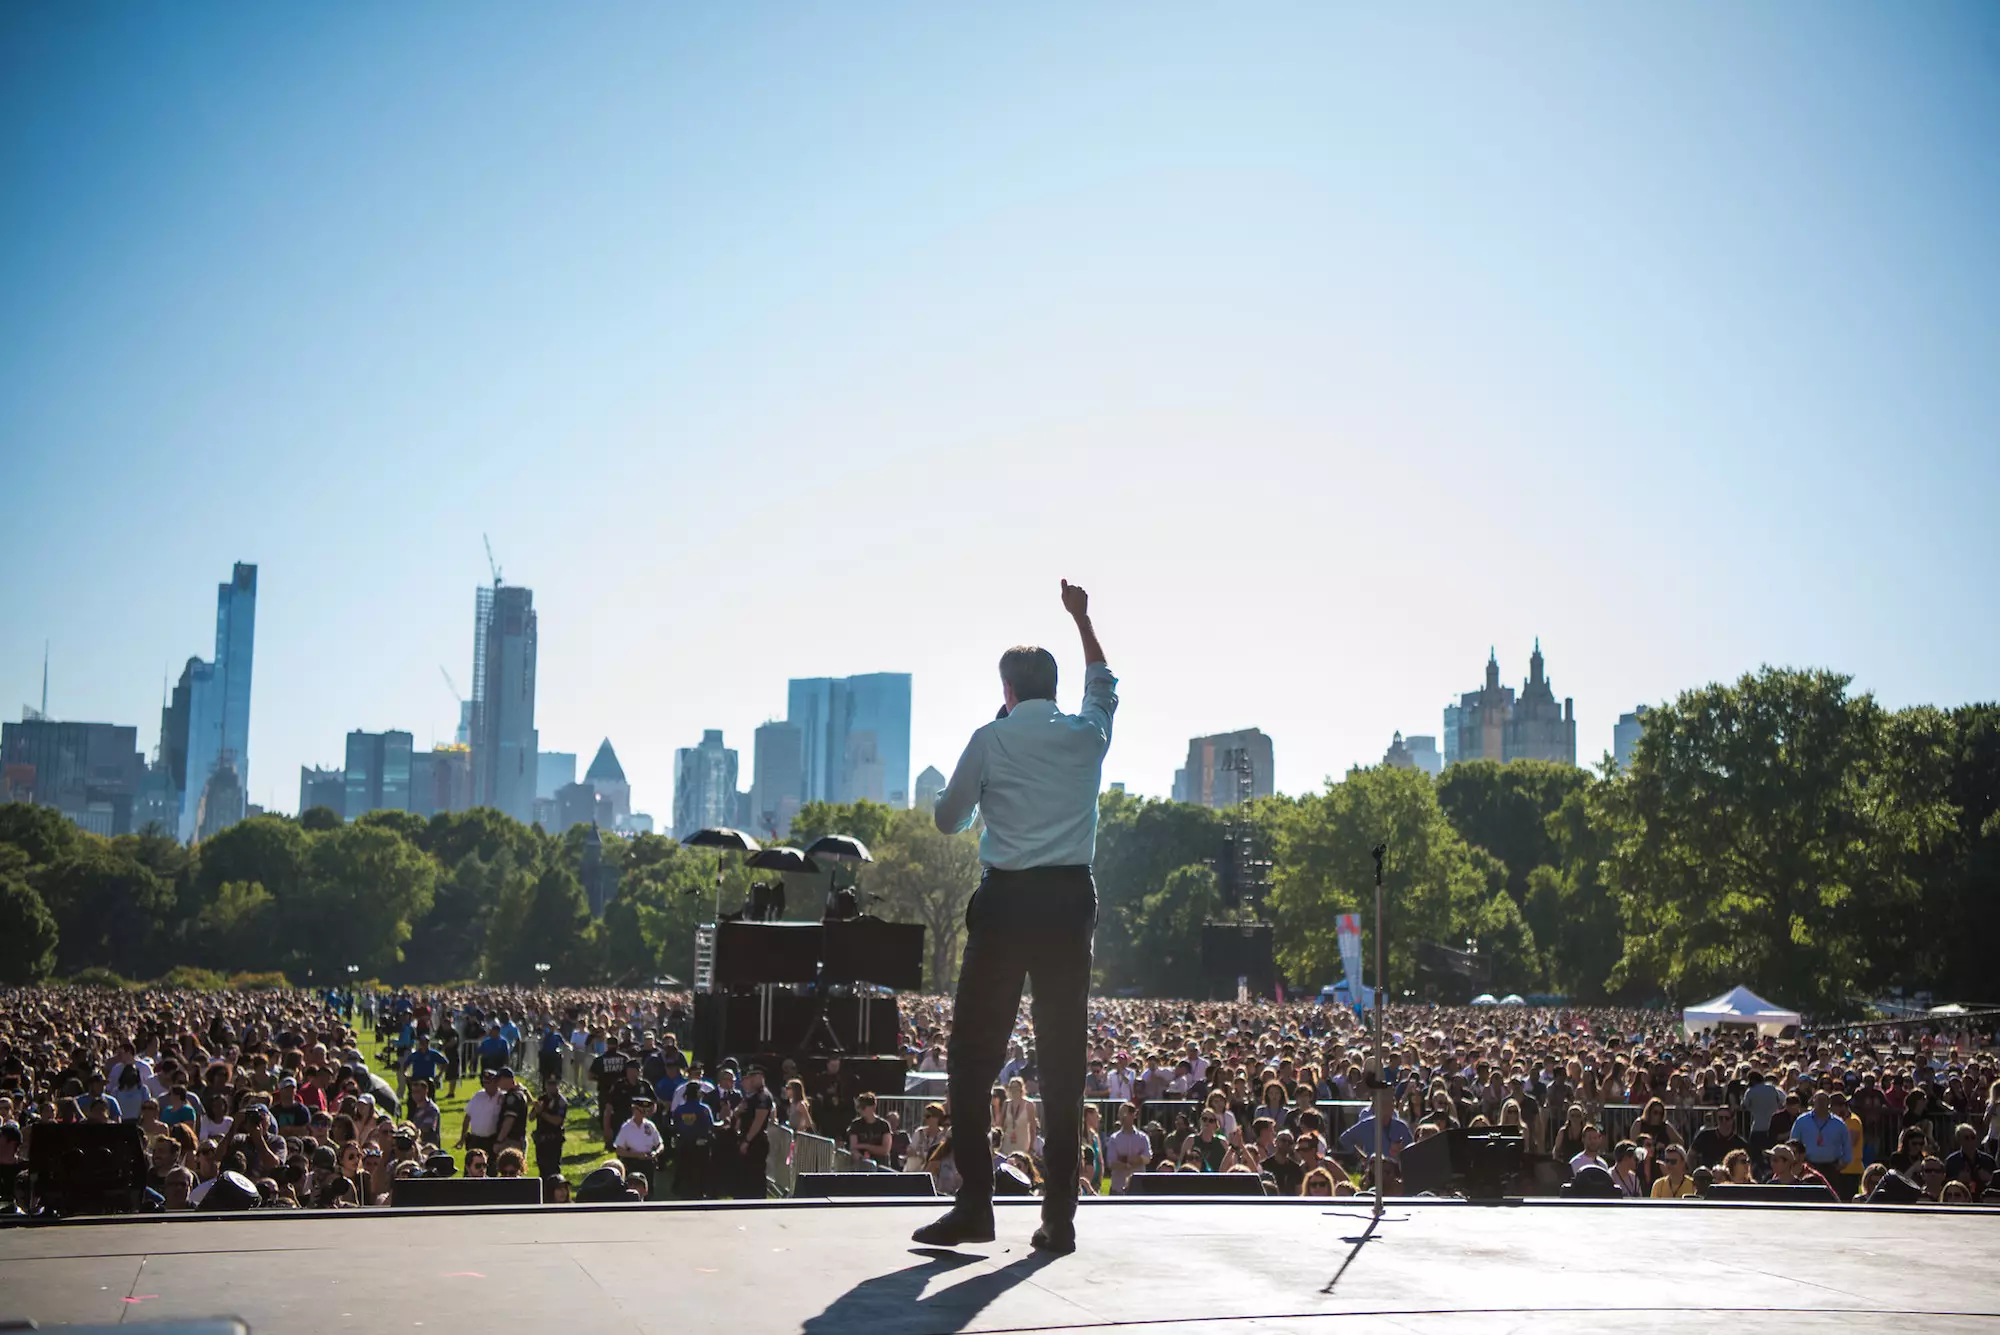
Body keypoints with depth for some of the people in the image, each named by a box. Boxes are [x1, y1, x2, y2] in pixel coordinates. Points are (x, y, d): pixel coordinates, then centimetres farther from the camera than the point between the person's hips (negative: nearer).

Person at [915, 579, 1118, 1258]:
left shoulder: (990, 740, 1)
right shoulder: (1088, 735, 10)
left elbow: (947, 818, 11)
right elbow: (1103, 684, 33)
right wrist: (1082, 618, 43)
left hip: (1006, 901, -3)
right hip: (1072, 901, 3)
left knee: (974, 1054, 3)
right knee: (1064, 1060, 5)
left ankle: (974, 1206, -1)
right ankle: (1059, 1215, 5)